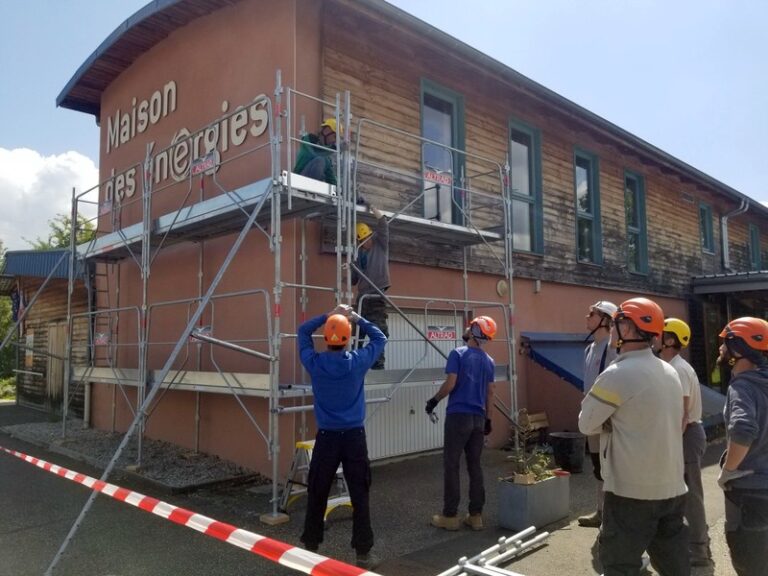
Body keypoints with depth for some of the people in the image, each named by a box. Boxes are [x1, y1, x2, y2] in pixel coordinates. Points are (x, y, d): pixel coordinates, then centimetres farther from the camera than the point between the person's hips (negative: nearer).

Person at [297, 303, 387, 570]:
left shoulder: (315, 363, -7)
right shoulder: (358, 362, -8)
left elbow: (303, 331, 11)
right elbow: (380, 338, 10)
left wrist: (329, 315, 10)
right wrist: (357, 318, 12)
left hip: (326, 437, 1)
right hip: (354, 436, -1)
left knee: (317, 494, 13)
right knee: (360, 495, 6)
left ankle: (310, 546, 26)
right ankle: (363, 552, 12)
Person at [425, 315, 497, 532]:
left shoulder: (458, 354, -8)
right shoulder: (489, 361, 10)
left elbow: (450, 384, -13)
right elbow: (490, 392, 13)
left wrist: (434, 400, 2)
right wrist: (488, 419, 20)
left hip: (458, 415, -5)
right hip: (478, 418, 6)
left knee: (451, 465, 2)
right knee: (475, 466, 10)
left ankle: (450, 516, 6)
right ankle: (476, 515, 14)